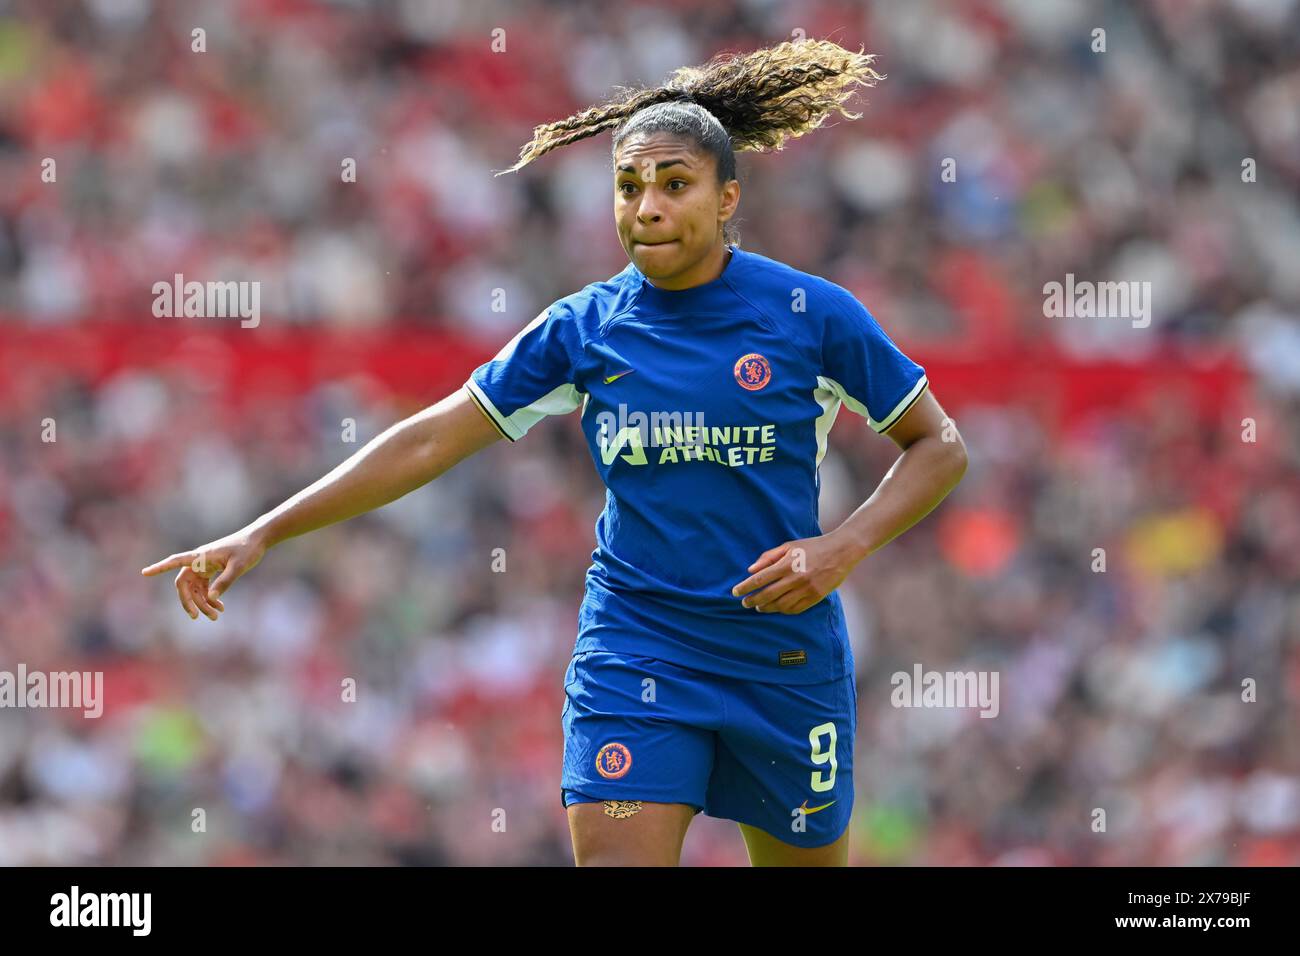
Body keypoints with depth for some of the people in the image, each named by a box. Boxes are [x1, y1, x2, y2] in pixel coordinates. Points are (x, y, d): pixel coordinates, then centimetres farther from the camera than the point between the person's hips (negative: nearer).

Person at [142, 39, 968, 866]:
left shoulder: (811, 314, -4)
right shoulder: (584, 330, 1)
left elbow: (940, 446, 3)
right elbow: (432, 441, 3)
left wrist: (844, 548, -14)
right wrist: (262, 535, -2)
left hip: (786, 656, 0)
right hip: (634, 651, 0)